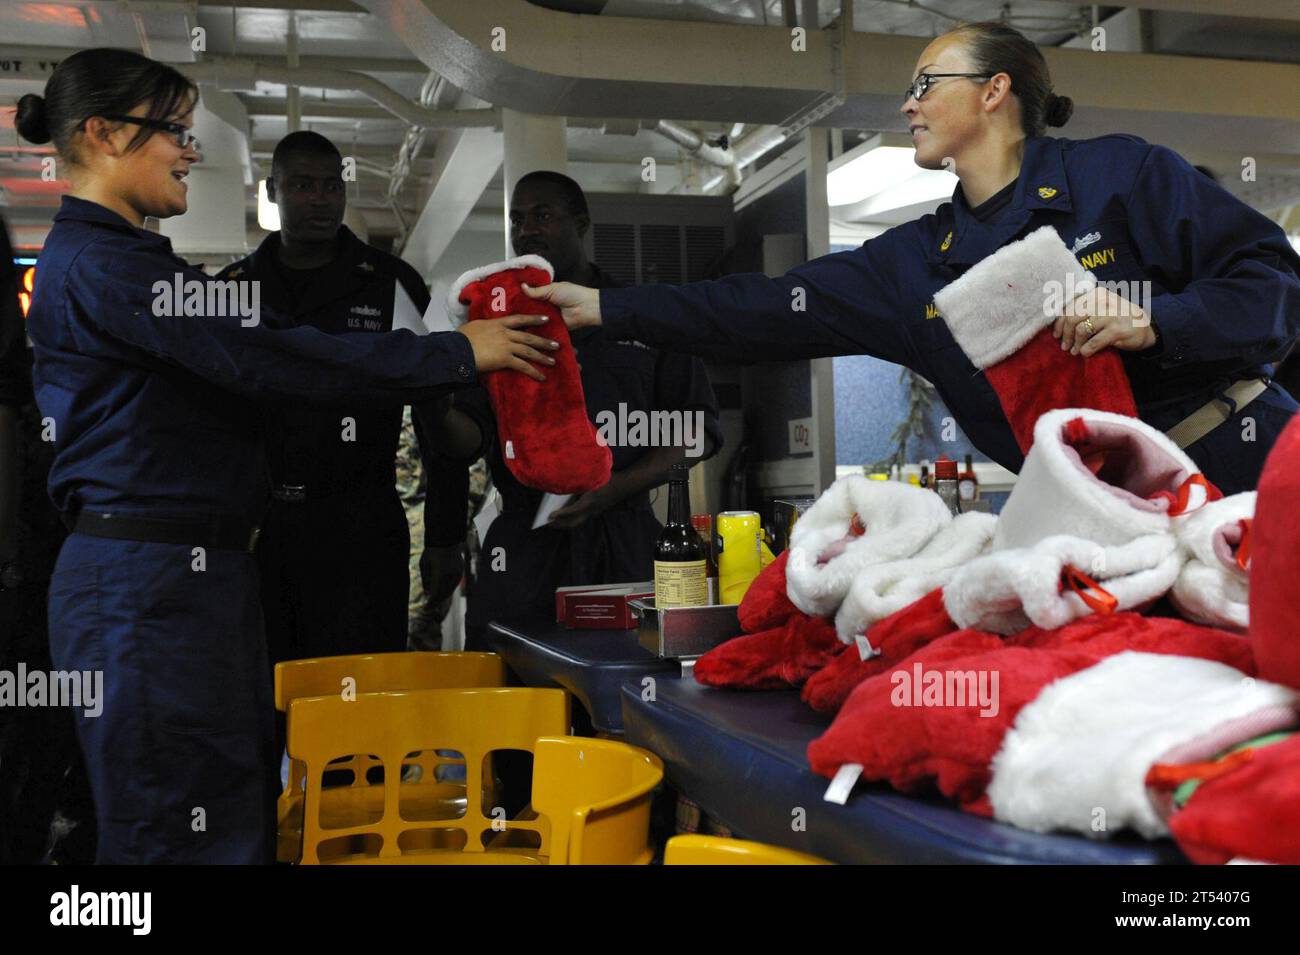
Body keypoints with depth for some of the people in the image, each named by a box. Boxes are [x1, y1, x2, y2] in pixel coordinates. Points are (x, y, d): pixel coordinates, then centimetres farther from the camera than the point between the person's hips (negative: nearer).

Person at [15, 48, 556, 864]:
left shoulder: (118, 257, 20)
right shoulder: (98, 265, -13)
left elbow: (235, 368, 18)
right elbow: (268, 361, -19)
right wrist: (458, 355, -14)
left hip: (195, 572, 10)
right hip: (151, 577, -10)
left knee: (238, 814, 13)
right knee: (184, 830, -2)